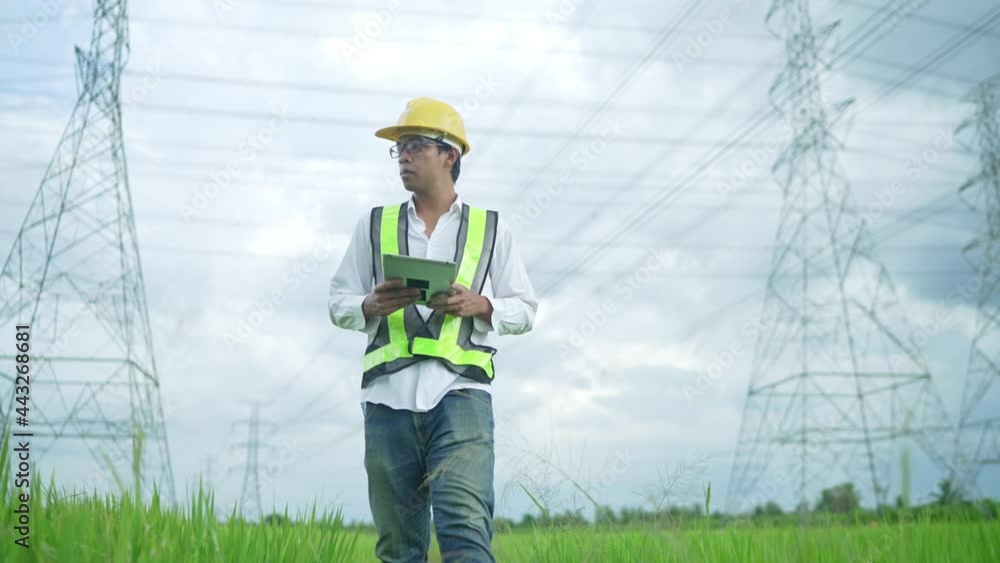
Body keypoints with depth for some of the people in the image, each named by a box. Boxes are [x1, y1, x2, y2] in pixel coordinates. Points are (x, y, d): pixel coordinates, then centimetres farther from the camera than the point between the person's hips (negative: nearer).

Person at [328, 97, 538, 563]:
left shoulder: (491, 229, 14)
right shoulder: (373, 226, 18)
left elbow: (524, 309, 15)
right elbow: (338, 303, 17)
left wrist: (478, 305, -6)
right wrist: (372, 306, -6)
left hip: (460, 391, -2)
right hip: (388, 396, 3)